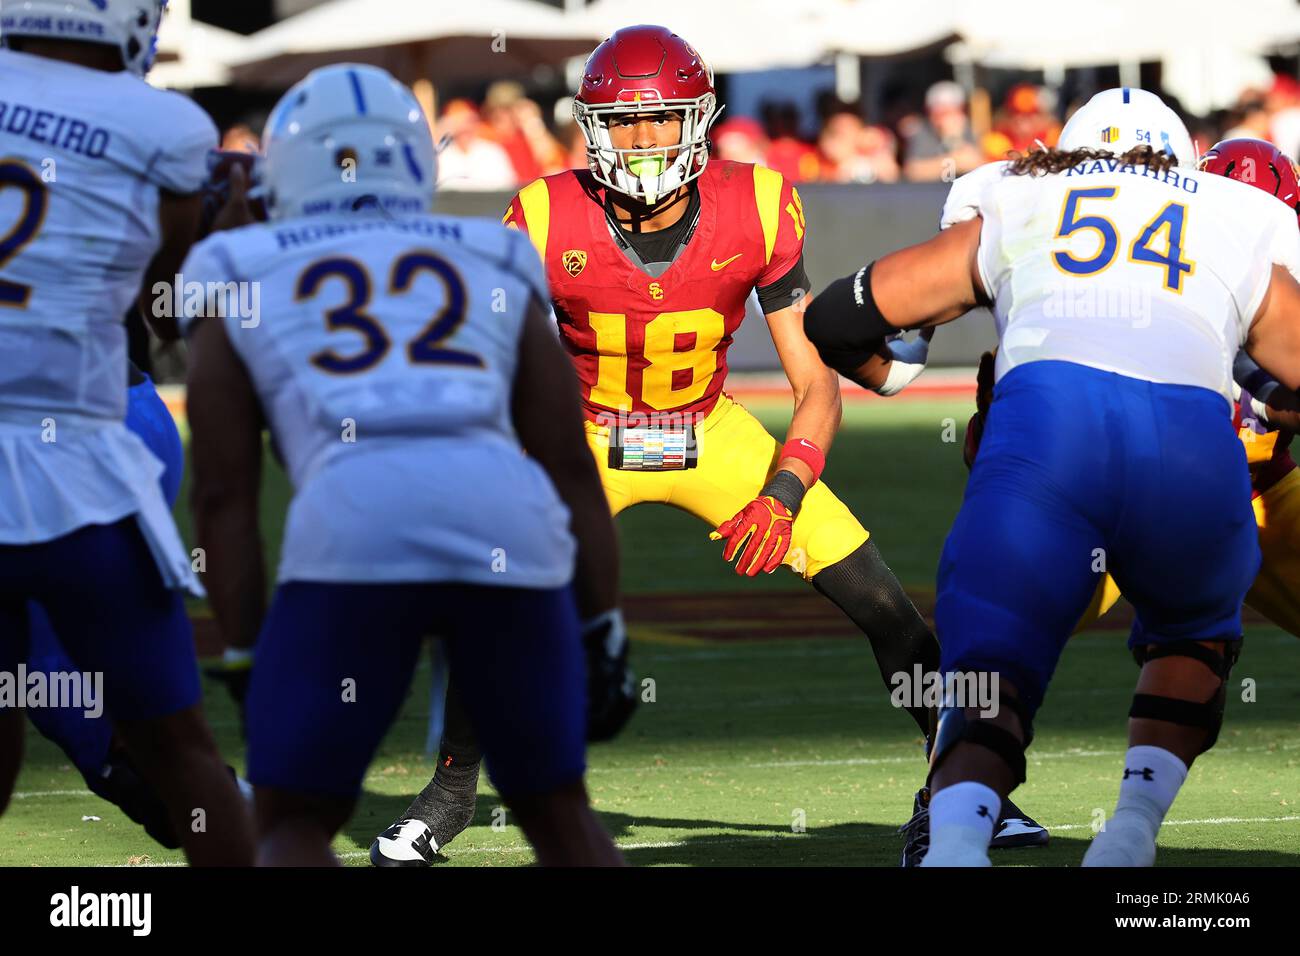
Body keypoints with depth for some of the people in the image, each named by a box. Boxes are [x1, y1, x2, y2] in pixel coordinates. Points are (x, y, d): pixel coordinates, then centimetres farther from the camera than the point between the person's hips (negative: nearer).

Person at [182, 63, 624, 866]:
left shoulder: (239, 283, 25)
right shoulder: (492, 268, 29)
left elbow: (225, 495, 17)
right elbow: (570, 467, 21)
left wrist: (246, 652, 19)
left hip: (352, 526, -2)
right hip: (508, 520, 2)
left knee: (293, 828, 12)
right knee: (557, 814, 21)